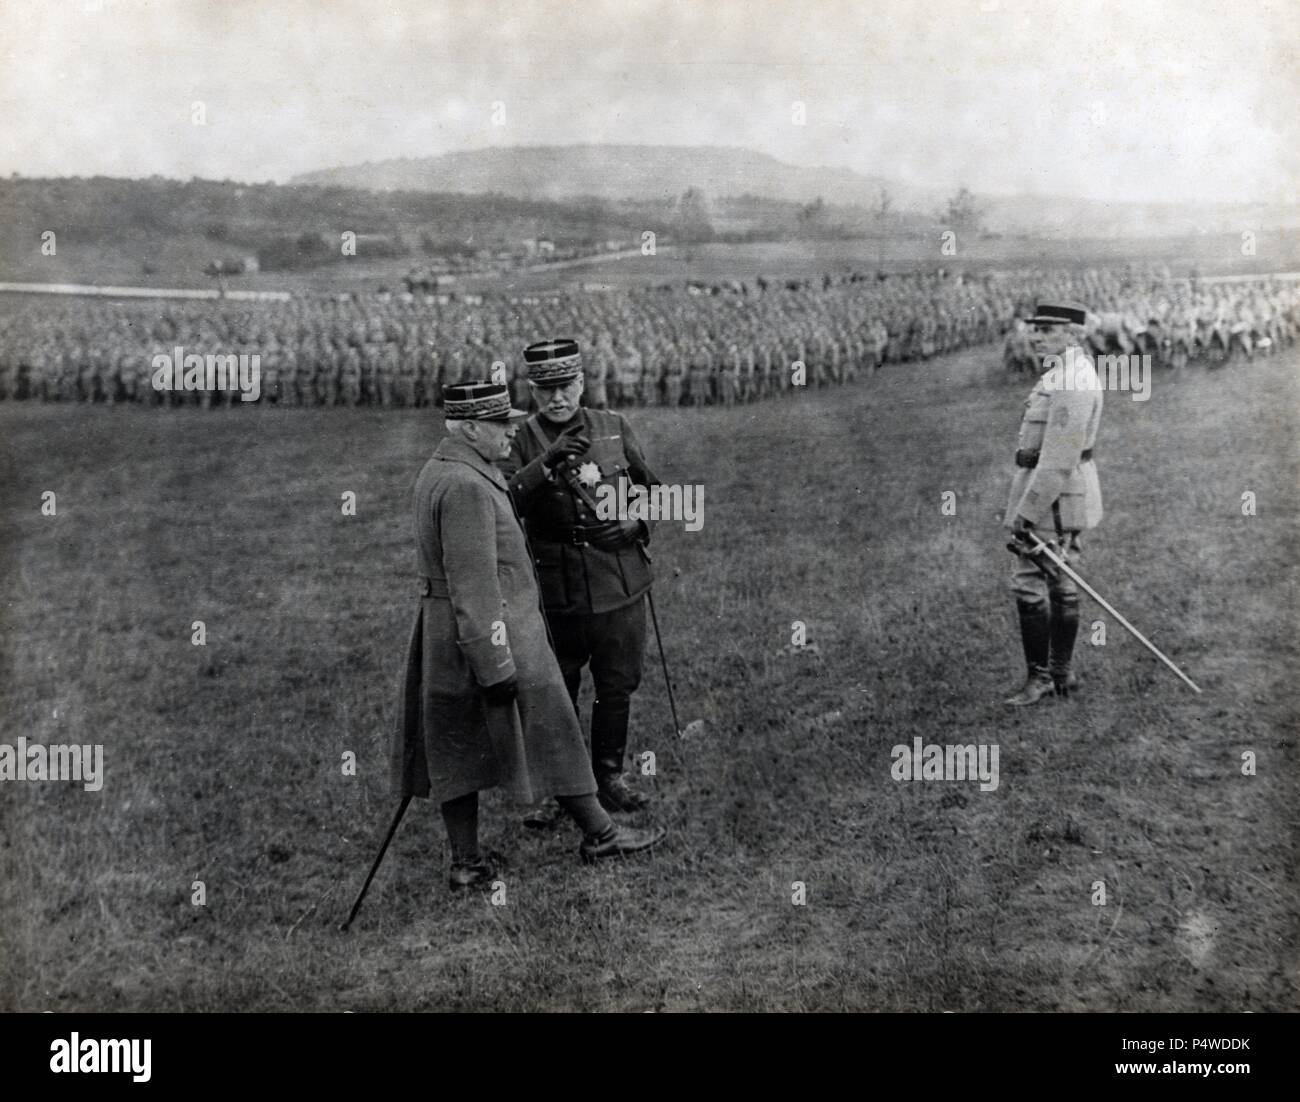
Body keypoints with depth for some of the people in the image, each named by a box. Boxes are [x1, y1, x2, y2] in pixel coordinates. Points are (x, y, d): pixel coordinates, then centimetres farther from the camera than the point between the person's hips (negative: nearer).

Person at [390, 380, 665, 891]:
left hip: (441, 636, 10)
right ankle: (599, 834, 21)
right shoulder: (466, 486, -23)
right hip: (491, 635, -10)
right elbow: (473, 585, -25)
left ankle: (466, 863, 19)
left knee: (457, 751, 12)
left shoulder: (436, 471, 9)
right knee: (550, 734, 6)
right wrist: (496, 666, -24)